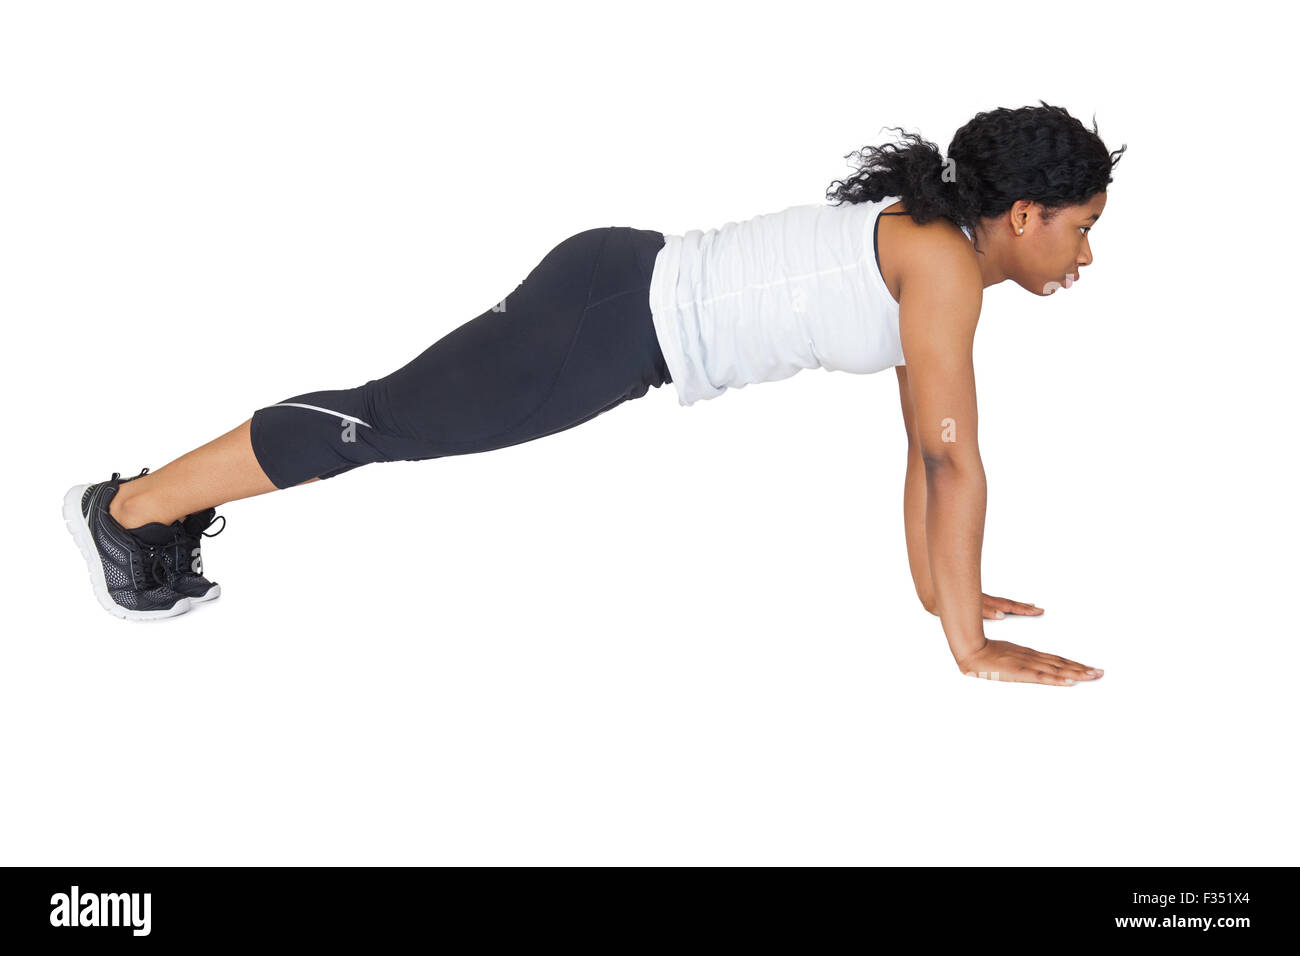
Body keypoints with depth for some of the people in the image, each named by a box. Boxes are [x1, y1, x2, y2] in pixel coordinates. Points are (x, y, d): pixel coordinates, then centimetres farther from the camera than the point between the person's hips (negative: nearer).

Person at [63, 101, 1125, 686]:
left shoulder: (945, 256, 10)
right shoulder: (944, 258, -19)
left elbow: (927, 448, 16)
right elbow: (955, 459, -22)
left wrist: (937, 585, 18)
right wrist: (969, 647, -17)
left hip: (637, 314, 9)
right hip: (613, 315, -9)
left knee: (405, 419, 17)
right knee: (388, 420, 0)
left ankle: (175, 508, 31)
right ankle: (128, 507, 14)